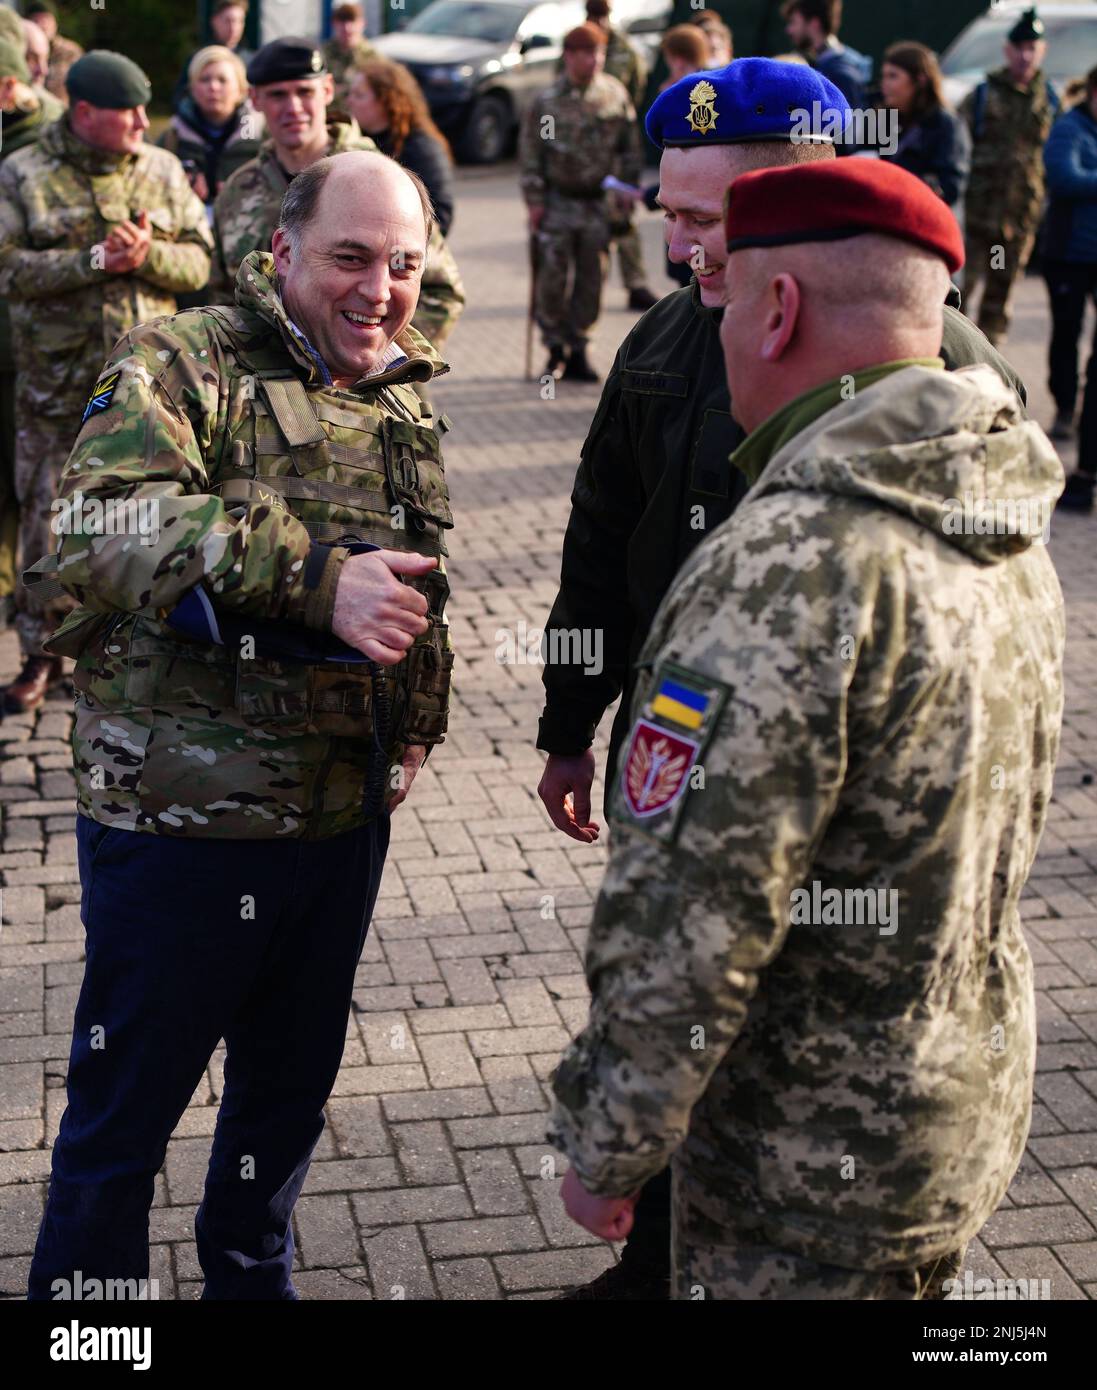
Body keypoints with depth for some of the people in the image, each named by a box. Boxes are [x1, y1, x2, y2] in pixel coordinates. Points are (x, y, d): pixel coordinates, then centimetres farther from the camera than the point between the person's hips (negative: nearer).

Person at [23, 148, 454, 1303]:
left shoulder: (401, 401, 11)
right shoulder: (181, 364, -12)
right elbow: (103, 529, -30)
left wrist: (416, 719, 19)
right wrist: (317, 576, -37)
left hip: (345, 815, 7)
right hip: (182, 817, -6)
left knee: (292, 1081, 23)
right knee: (126, 1103, 8)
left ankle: (250, 1275, 45)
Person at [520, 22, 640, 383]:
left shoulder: (615, 95, 3)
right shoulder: (545, 102, -4)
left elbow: (629, 148, 10)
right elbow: (530, 153, -2)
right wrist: (534, 201, -7)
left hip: (599, 202, 2)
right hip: (558, 201, -2)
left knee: (591, 279, 5)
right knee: (553, 278, -4)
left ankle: (578, 352, 16)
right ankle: (555, 350, 10)